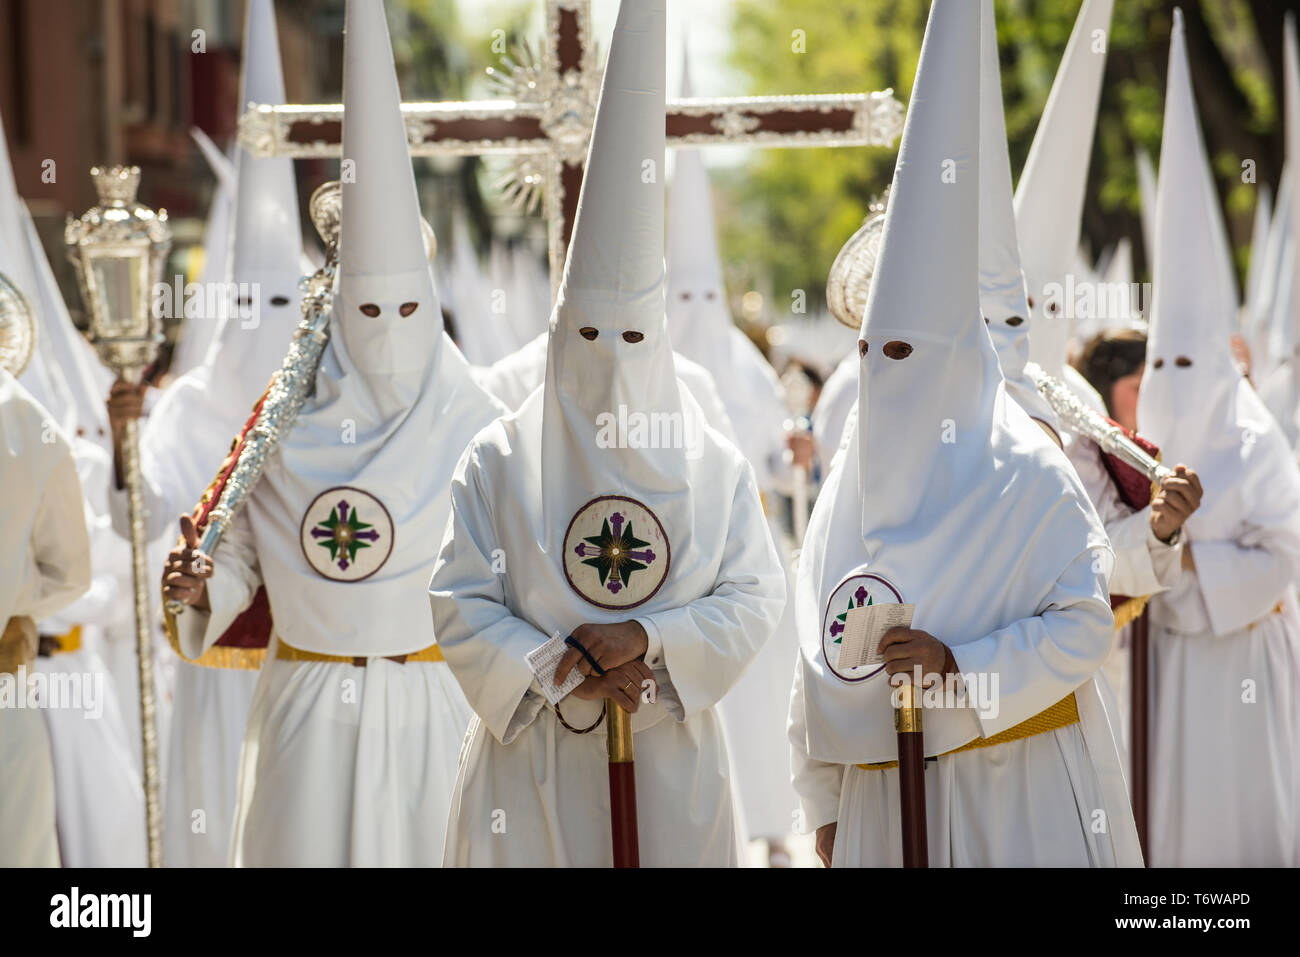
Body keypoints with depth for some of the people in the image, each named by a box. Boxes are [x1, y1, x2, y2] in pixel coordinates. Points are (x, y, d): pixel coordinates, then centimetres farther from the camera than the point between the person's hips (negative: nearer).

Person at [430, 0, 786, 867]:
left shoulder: (715, 467, 4)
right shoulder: (499, 462, 1)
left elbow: (756, 598, 0)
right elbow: (462, 604, -3)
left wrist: (647, 640, -15)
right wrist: (567, 671, -15)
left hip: (671, 767, 1)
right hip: (534, 765, -1)